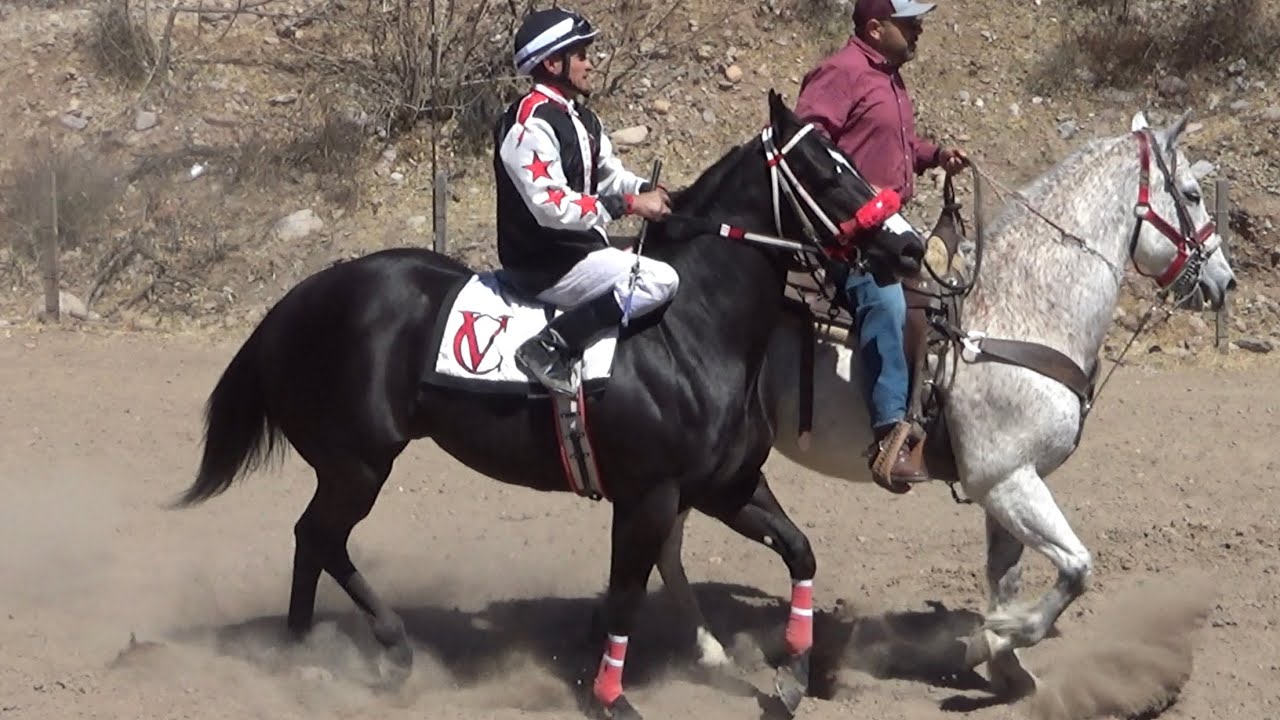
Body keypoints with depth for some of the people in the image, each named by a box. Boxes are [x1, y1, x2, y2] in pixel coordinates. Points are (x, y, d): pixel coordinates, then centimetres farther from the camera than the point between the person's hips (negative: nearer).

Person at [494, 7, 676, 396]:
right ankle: (550, 346, -20)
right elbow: (550, 206, -28)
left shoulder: (581, 120, 11)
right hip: (545, 264, -10)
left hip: (580, 249, 10)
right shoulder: (530, 123, -20)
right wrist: (629, 204, -25)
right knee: (660, 280, -23)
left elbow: (611, 175, 19)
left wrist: (649, 192, -2)